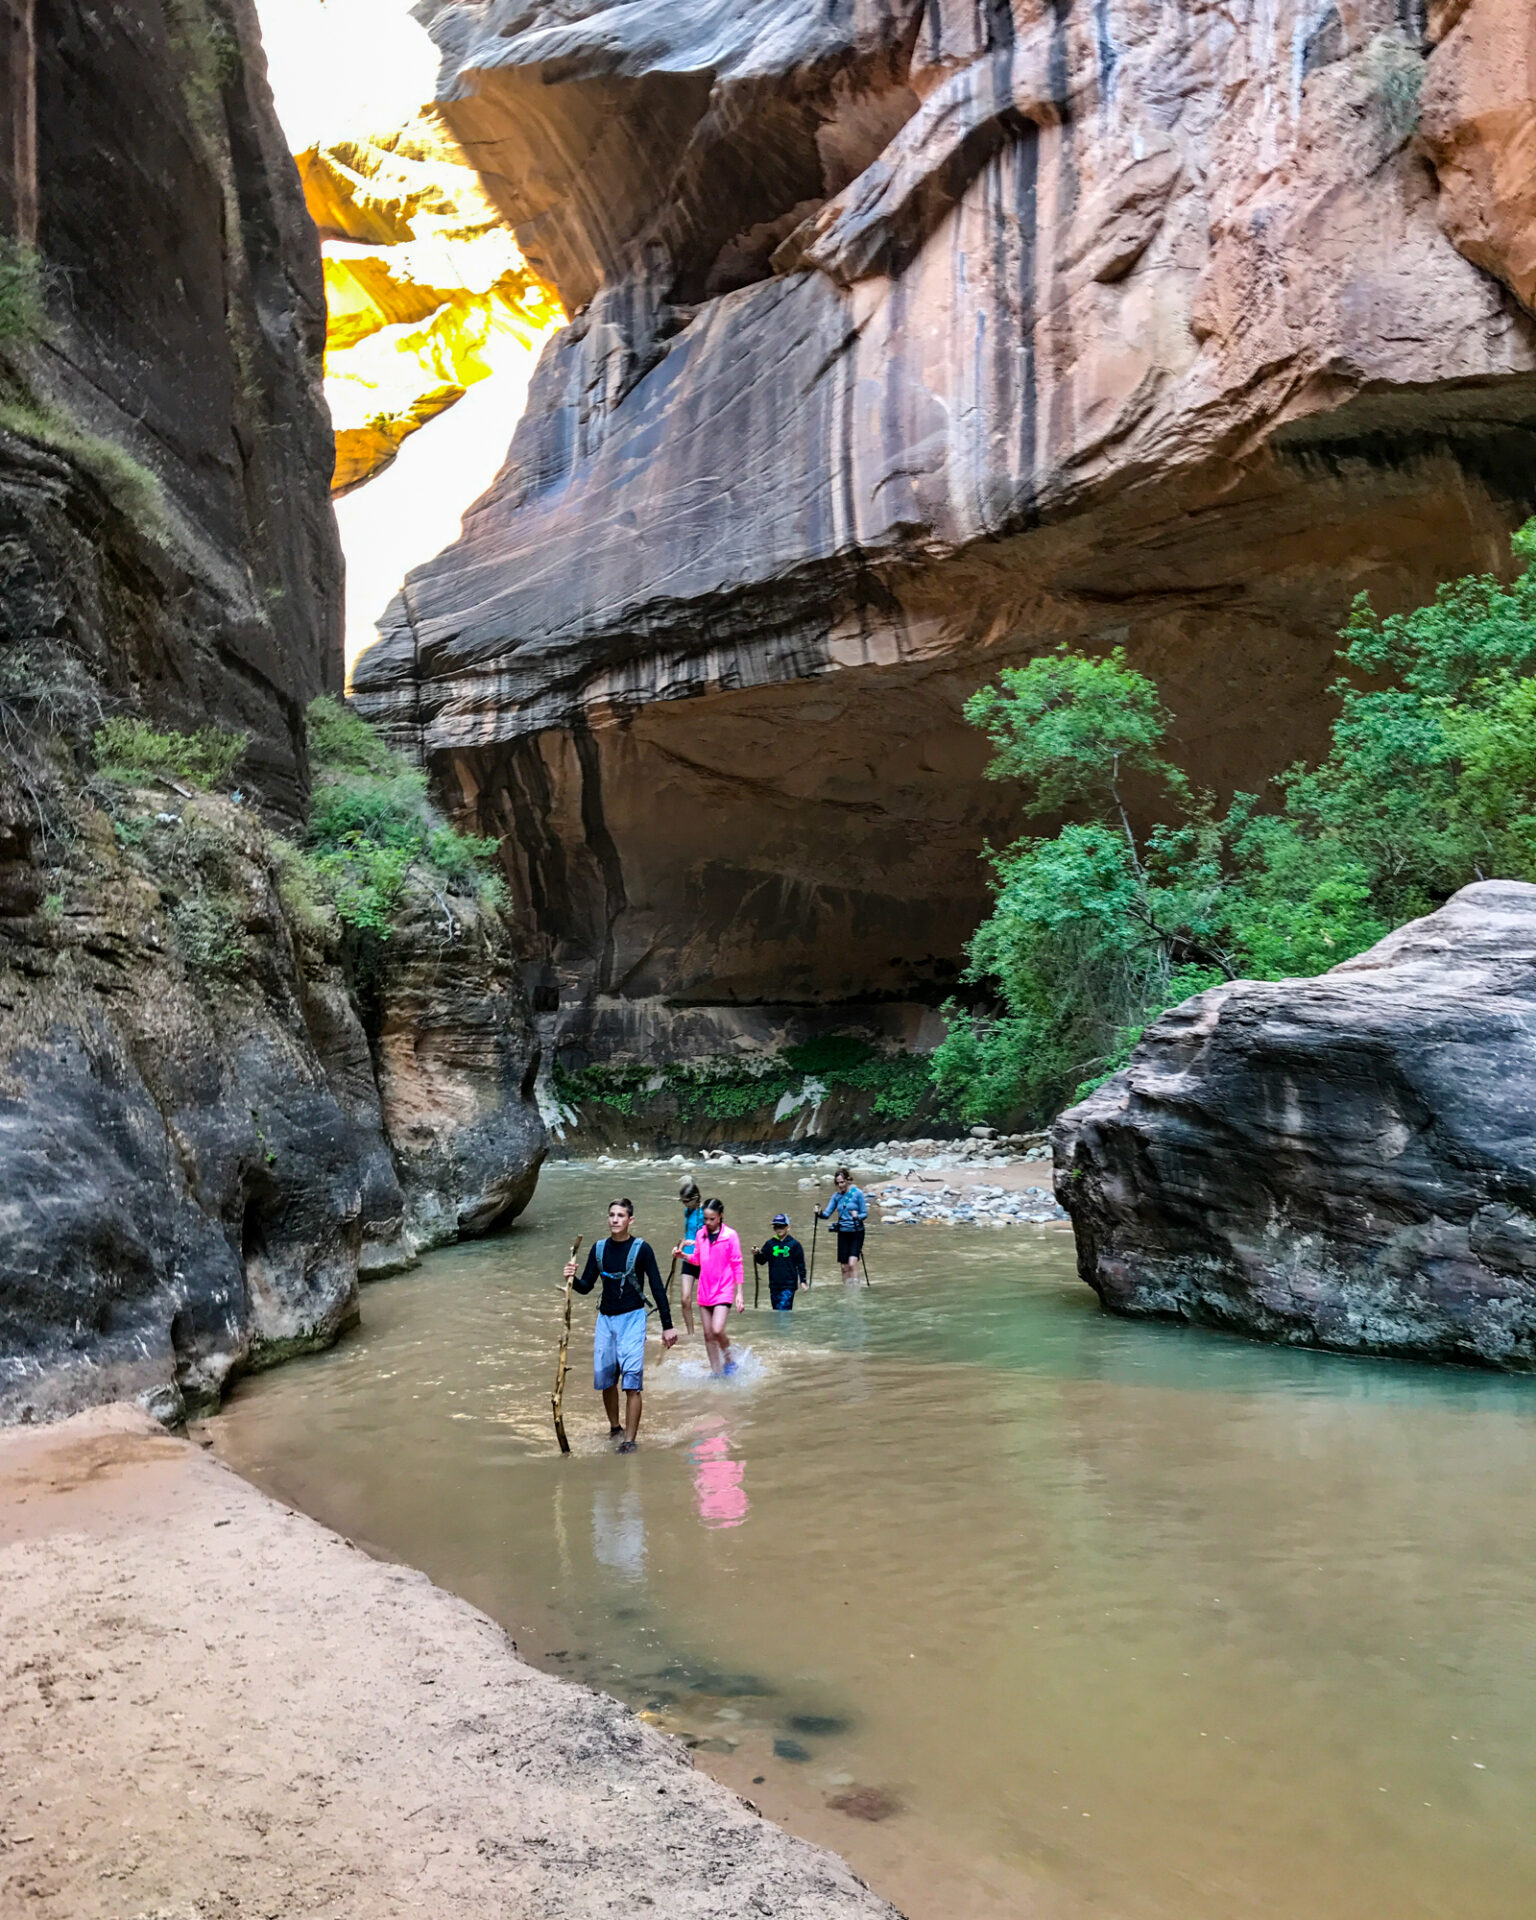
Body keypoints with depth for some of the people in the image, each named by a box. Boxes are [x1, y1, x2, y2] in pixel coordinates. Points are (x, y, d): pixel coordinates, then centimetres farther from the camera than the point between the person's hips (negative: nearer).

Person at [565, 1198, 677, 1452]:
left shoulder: (641, 1249, -6)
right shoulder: (598, 1248, 5)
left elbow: (657, 1288, -4)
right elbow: (586, 1287, 9)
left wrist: (667, 1326, -5)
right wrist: (573, 1278, -14)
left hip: (632, 1318, -4)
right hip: (605, 1319, 4)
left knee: (632, 1383, -9)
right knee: (605, 1379, 8)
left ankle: (629, 1441, -4)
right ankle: (614, 1428, 28)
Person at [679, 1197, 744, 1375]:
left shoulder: (730, 1235, -6)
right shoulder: (700, 1234, 7)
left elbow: (737, 1265, -3)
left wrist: (740, 1293, -5)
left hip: (724, 1290, -5)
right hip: (705, 1290, 5)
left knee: (717, 1330, -19)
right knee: (708, 1334, 6)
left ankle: (729, 1361, 7)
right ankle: (716, 1371, 17)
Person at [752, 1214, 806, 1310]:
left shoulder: (794, 1244, 0)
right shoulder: (770, 1243, 7)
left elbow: (800, 1264, 3)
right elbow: (762, 1261, 4)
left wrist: (802, 1281, -2)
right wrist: (757, 1254, -16)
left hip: (789, 1285, -4)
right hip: (774, 1285, 4)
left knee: (783, 1310, -14)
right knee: (777, 1311, 10)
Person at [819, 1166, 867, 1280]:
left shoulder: (857, 1193, -7)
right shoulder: (836, 1196, 5)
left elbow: (865, 1214, -6)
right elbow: (827, 1214, 3)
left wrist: (857, 1216, -26)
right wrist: (820, 1213, -18)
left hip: (856, 1232, -4)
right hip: (843, 1232, 4)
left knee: (852, 1263, -17)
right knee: (844, 1266, 6)